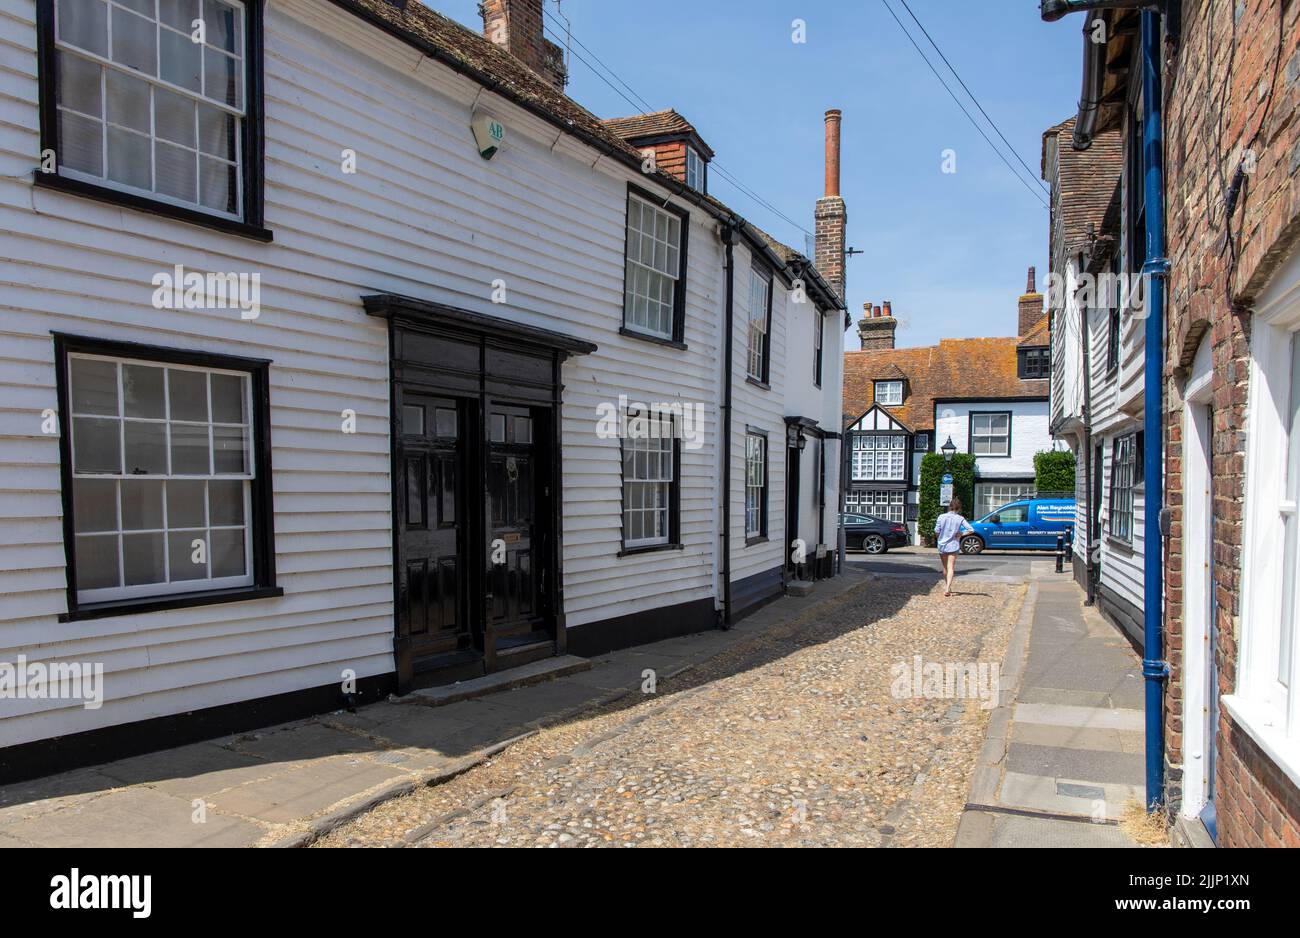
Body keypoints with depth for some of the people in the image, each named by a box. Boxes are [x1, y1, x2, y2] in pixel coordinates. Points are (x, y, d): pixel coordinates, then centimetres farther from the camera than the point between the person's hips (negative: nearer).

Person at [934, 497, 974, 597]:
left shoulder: (941, 517, -7)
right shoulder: (960, 519, -7)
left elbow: (936, 532, -7)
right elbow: (971, 530, -14)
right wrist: (961, 534, -2)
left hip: (942, 545, 2)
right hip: (953, 546, -1)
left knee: (945, 568, 17)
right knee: (951, 568, -2)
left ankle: (947, 587, 31)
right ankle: (947, 588, -17)